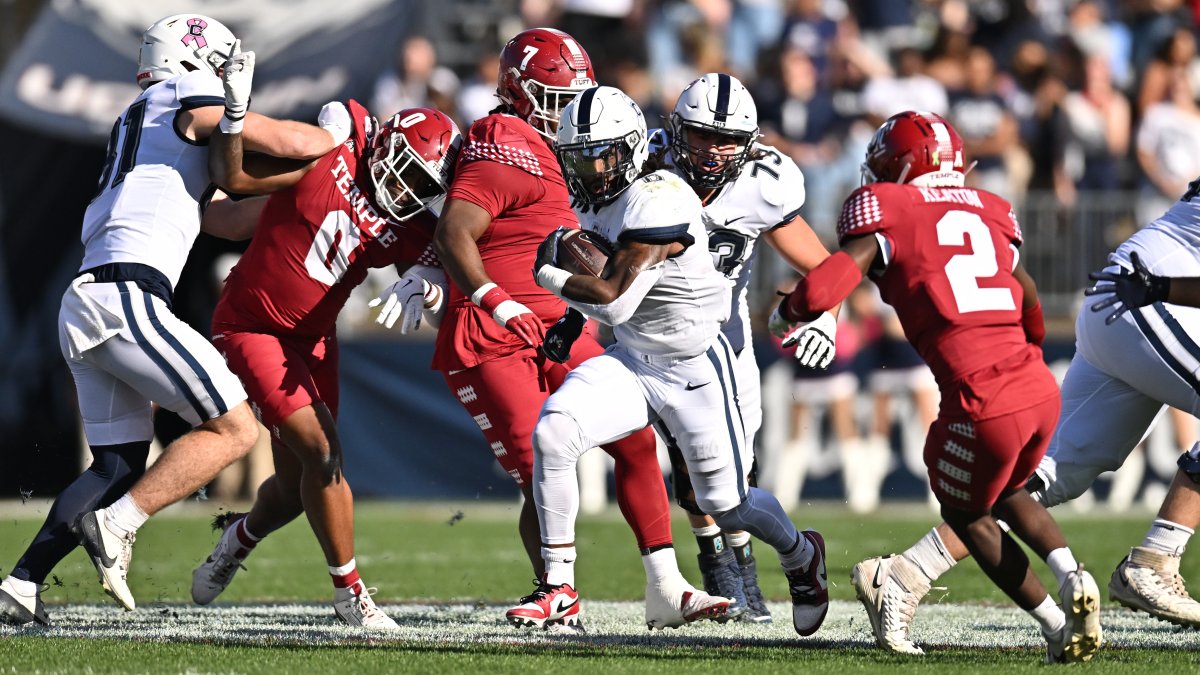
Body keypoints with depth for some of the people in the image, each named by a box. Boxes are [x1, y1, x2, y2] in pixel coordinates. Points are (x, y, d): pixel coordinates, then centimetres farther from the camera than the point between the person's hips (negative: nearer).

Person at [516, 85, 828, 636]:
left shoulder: (657, 201, -26)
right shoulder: (593, 202, 0)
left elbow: (615, 300, -28)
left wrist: (549, 275, -17)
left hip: (693, 371, -6)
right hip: (630, 362, 6)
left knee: (727, 504, 6)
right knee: (551, 435, -19)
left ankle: (801, 556, 41)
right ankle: (559, 585, -10)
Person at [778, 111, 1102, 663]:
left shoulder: (885, 214, 2)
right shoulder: (989, 213, 20)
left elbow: (822, 291, -9)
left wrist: (789, 309, 14)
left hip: (983, 403, -6)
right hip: (1040, 388, 6)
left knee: (966, 513, 22)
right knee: (1006, 493, 32)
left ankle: (1056, 623, 11)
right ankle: (1069, 575, 5)